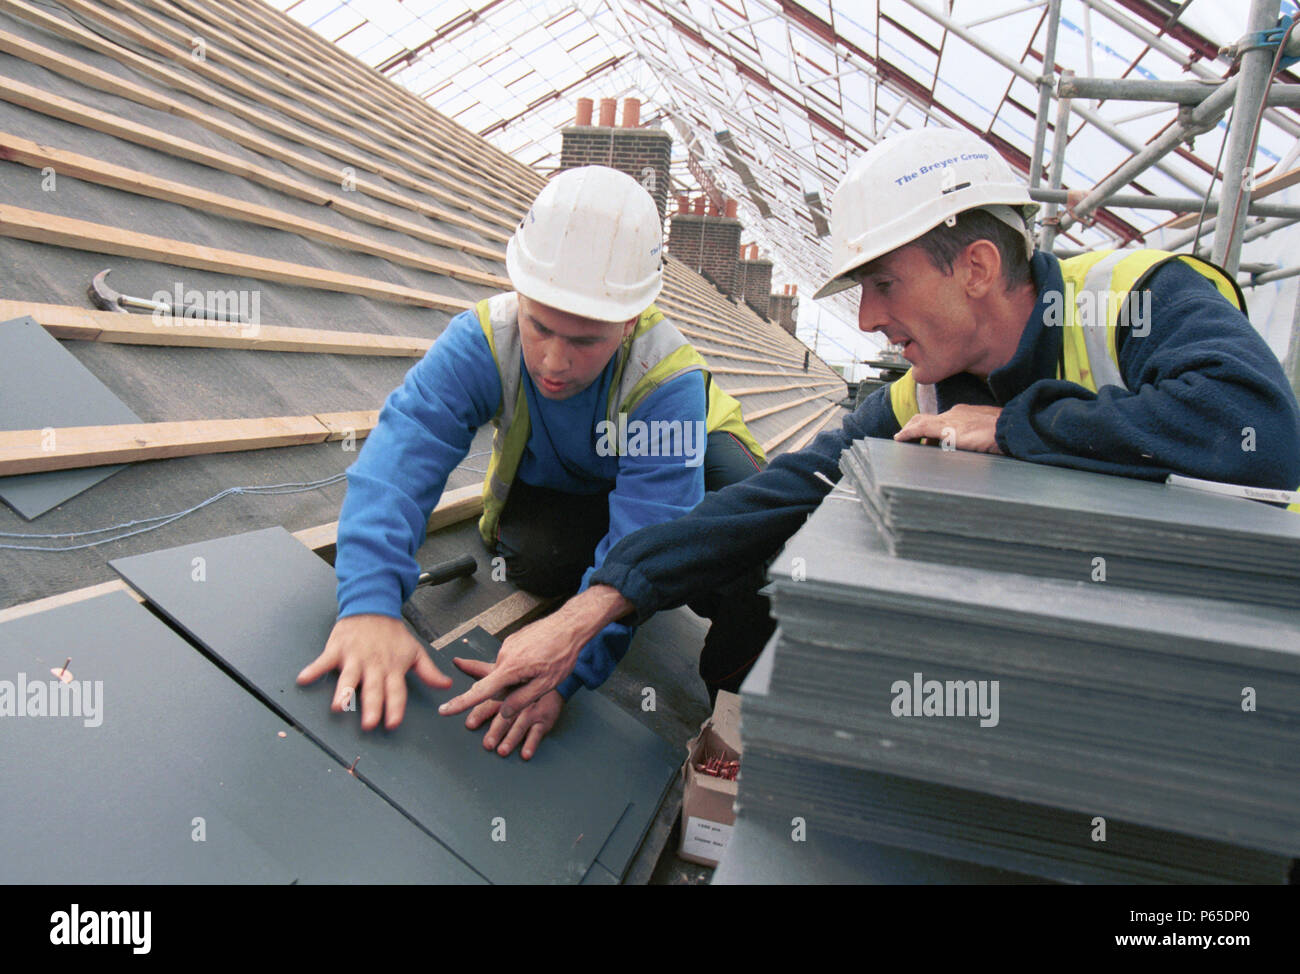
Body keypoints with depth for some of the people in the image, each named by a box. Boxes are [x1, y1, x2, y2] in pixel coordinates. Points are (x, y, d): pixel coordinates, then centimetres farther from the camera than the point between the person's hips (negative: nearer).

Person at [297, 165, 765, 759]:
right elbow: (400, 455, -43)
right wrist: (370, 603, -60)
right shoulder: (483, 341, -32)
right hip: (547, 486, 1)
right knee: (534, 556, -34)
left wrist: (562, 666, -56)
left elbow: (642, 540, -43)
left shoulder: (669, 381, -38)